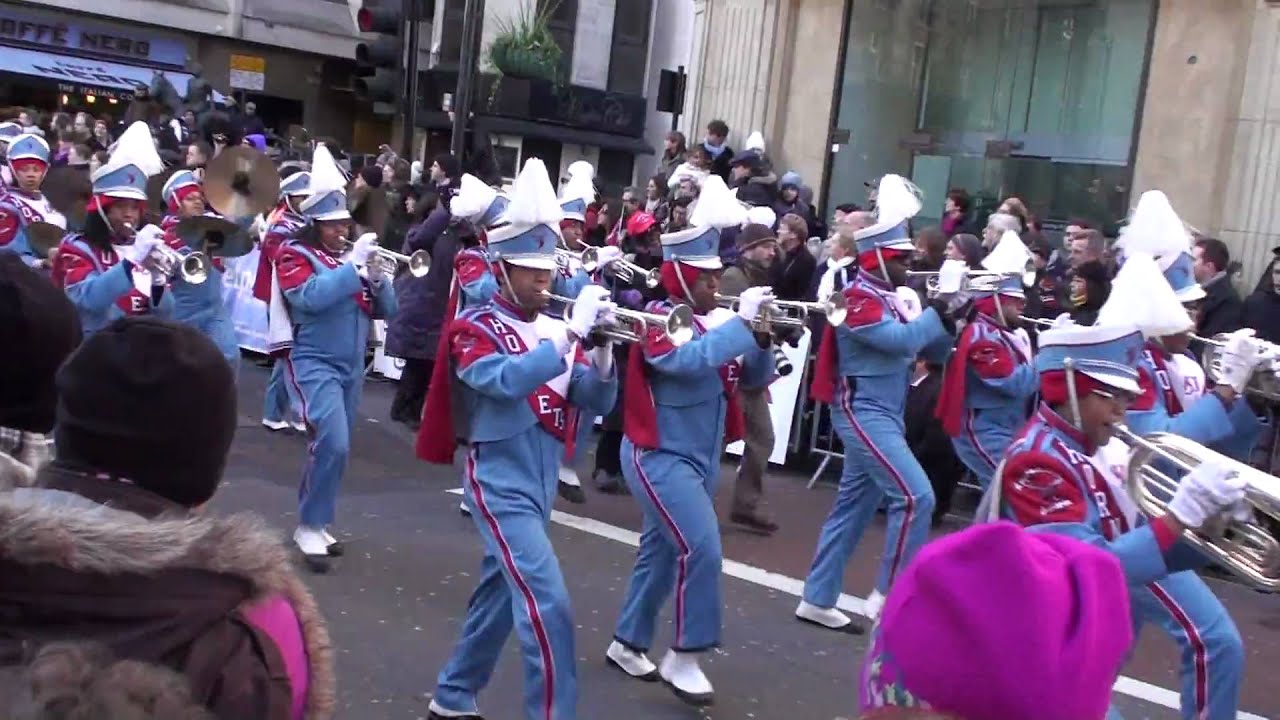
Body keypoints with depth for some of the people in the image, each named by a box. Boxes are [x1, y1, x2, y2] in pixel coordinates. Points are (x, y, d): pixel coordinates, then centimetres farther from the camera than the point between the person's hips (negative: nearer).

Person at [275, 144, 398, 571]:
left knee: (335, 446, 12)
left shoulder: (352, 257, 13)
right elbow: (310, 297, -24)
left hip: (352, 366, 7)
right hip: (315, 363, -7)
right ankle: (309, 528, -6)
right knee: (332, 443, -19)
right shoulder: (295, 255, -4)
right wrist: (353, 265, -23)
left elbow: (385, 310, 10)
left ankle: (318, 523, 25)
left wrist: (376, 275, -8)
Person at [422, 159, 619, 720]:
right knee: (547, 603, -15)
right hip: (500, 483, -7)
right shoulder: (475, 329, -9)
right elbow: (508, 381, -29)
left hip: (542, 482, 7)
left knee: (501, 593, 18)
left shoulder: (555, 331, 7)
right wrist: (572, 331, -31)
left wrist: (600, 345, -16)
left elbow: (597, 402, 1)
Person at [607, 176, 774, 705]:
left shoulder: (715, 322, 8)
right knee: (700, 547, -18)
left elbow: (751, 379, 7)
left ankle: (628, 643, 31)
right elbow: (691, 360, -35)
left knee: (662, 551, 16)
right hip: (659, 455, -9)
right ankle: (683, 658, -6)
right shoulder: (661, 321, -15)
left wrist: (761, 339, -11)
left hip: (701, 458, 9)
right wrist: (742, 320, -31)